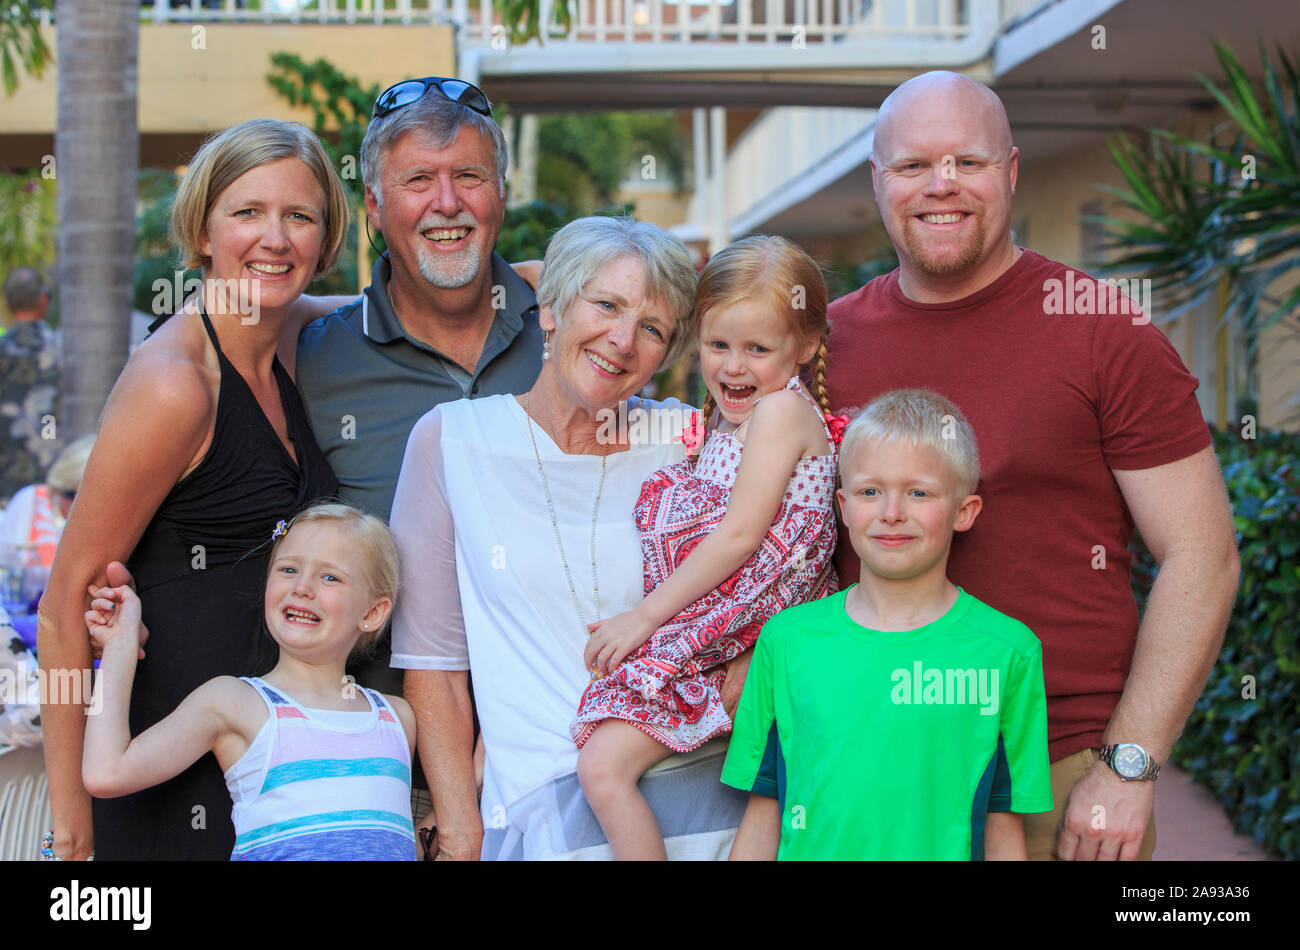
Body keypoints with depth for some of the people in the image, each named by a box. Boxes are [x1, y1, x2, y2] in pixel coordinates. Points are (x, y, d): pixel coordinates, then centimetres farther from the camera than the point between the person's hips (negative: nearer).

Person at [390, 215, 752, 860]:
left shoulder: (688, 444, 6)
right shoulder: (453, 438, 1)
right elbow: (430, 660, 2)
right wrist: (461, 835, -3)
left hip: (702, 797, 2)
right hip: (541, 807, -1)